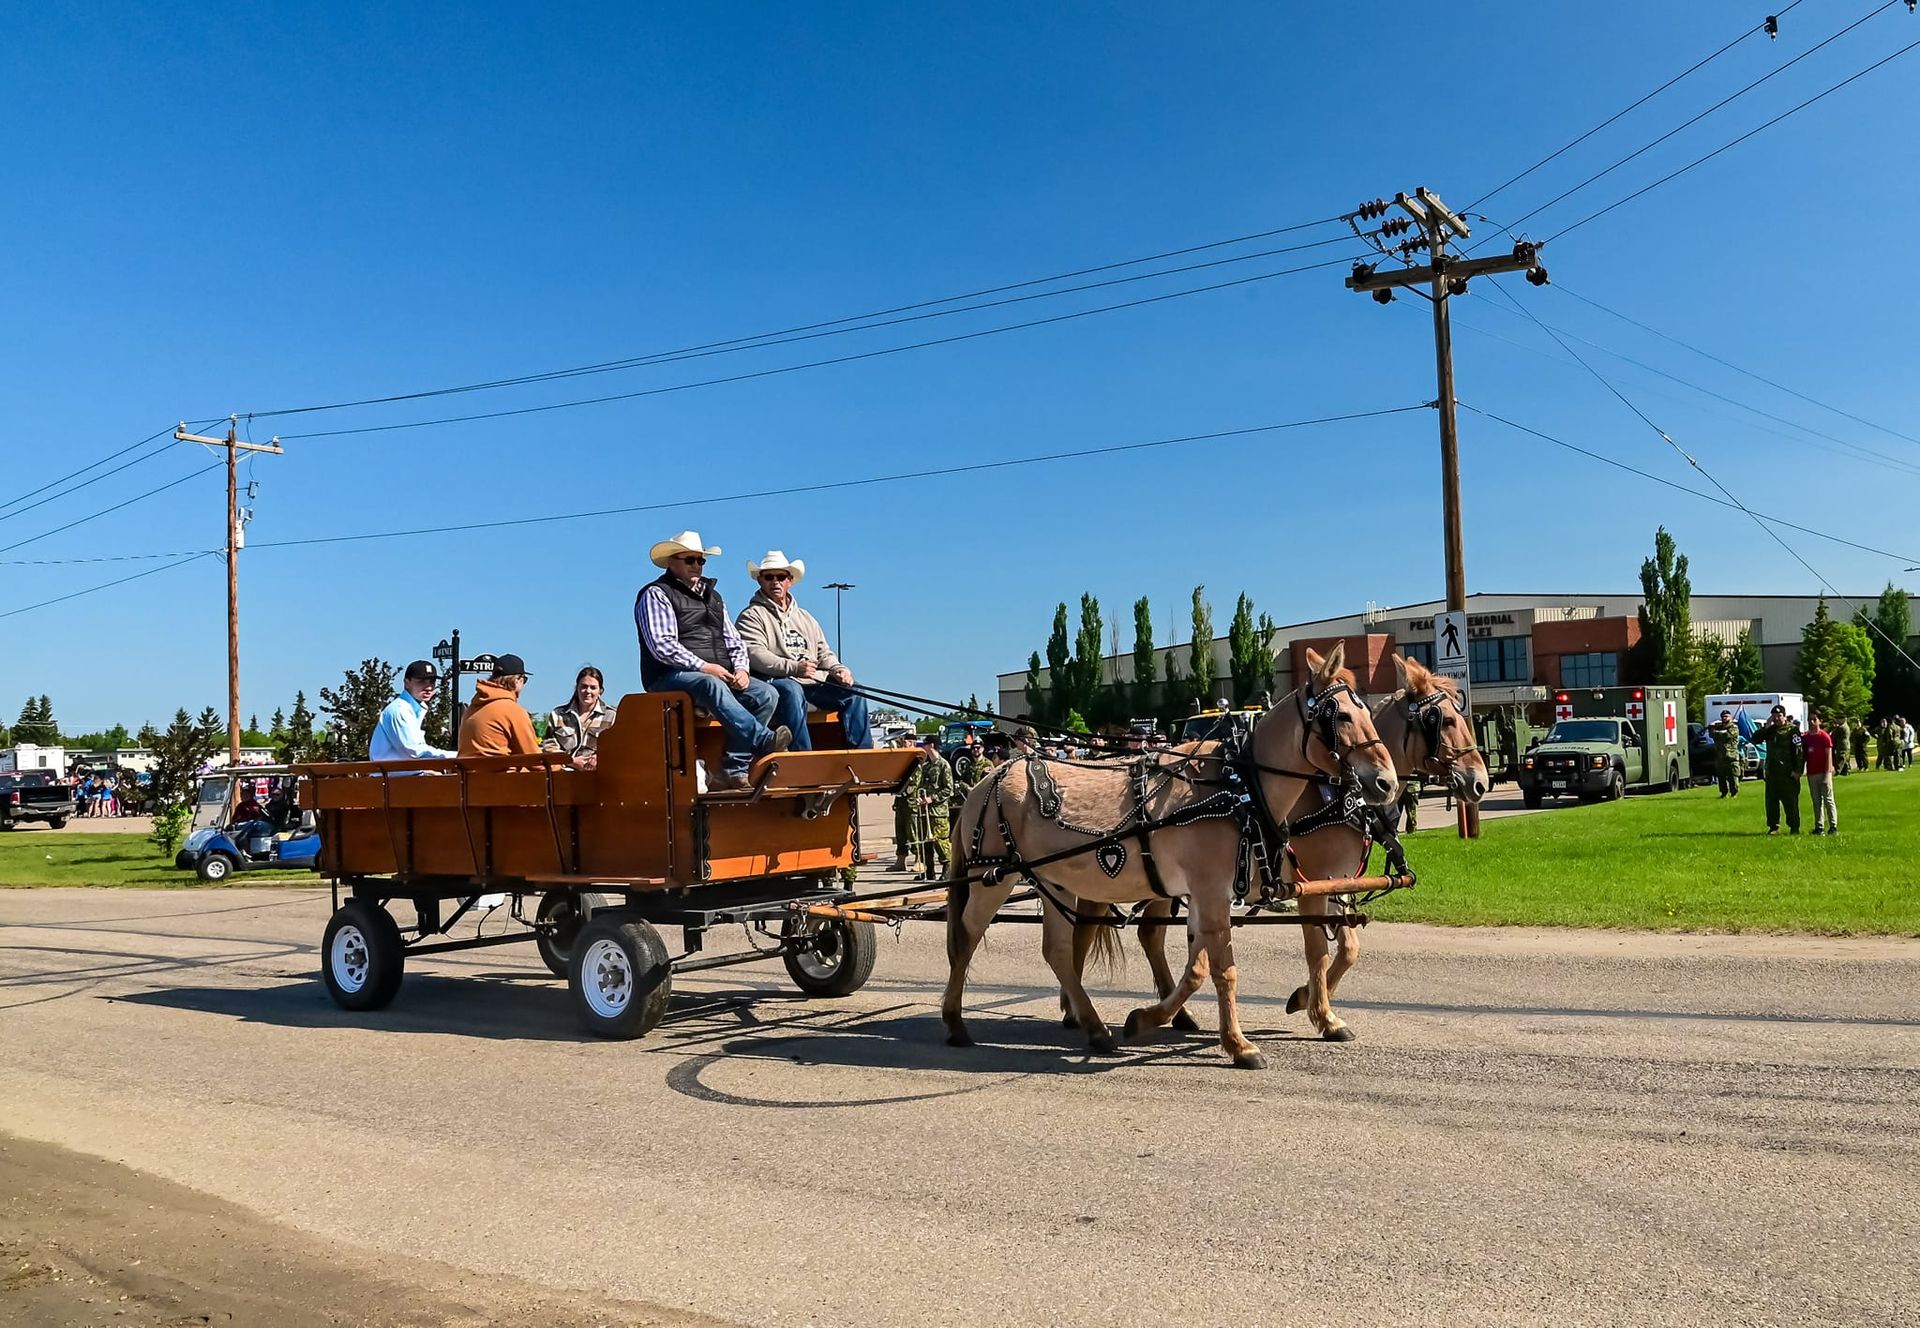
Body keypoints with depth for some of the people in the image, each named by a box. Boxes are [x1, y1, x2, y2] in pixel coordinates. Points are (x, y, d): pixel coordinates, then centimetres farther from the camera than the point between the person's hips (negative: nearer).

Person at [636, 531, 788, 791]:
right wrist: (704, 667, -18)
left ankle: (735, 769, -22)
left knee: (767, 694, -17)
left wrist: (740, 668, 0)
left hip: (721, 674, 7)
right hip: (670, 677, -7)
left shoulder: (713, 596, 26)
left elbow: (733, 640, 22)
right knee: (713, 686, -39)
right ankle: (765, 742, -49)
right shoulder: (656, 595, 2)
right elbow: (662, 646, -11)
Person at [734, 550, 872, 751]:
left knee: (853, 694, -14)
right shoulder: (752, 616, 8)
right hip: (775, 681, -6)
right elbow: (755, 655, -9)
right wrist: (794, 668, -23)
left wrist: (838, 669, 3)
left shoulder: (806, 618, 30)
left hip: (815, 683, 6)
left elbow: (824, 654, 28)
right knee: (791, 691, -38)